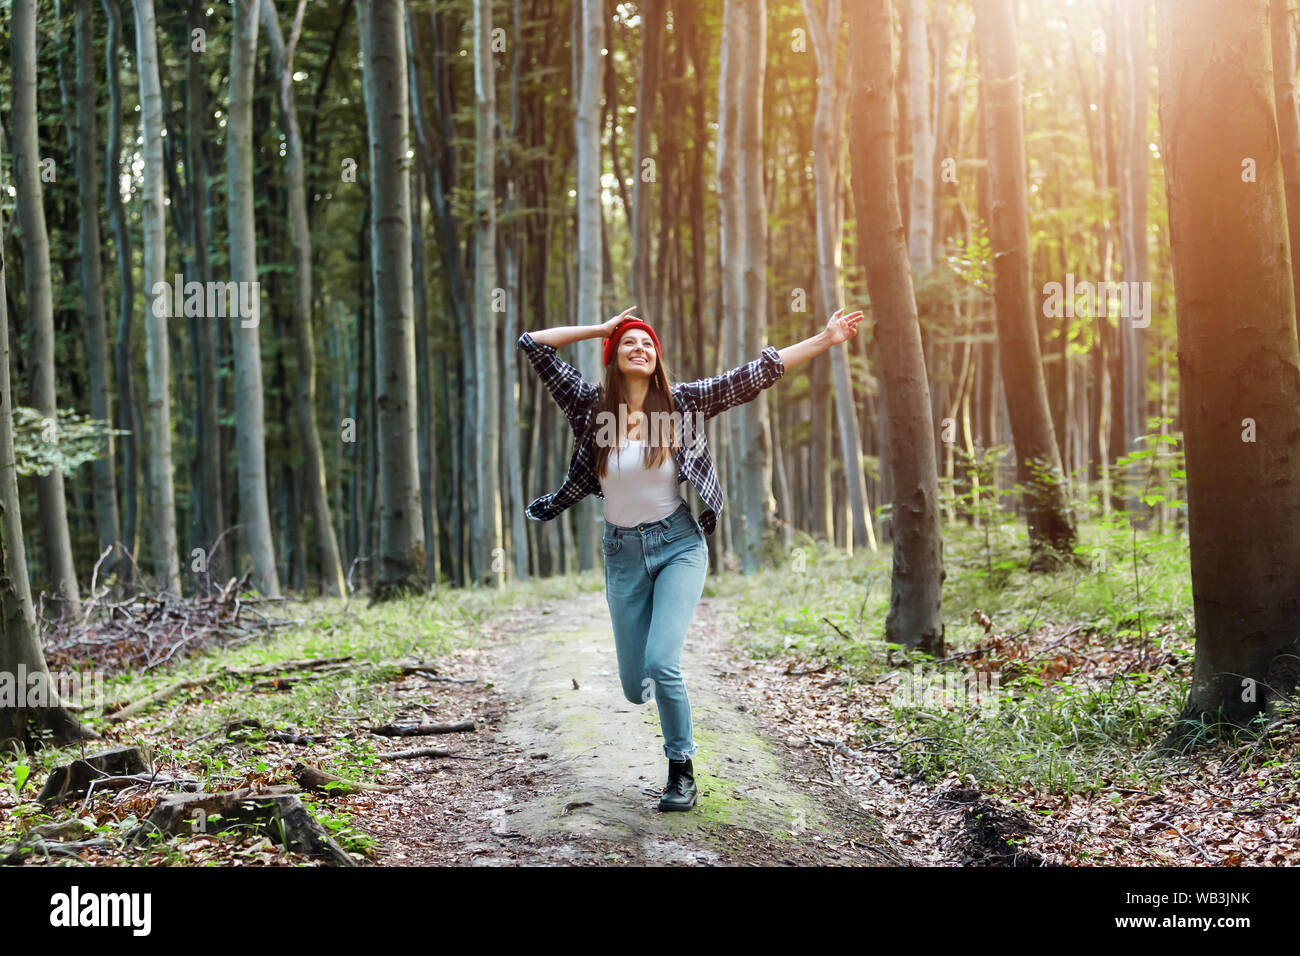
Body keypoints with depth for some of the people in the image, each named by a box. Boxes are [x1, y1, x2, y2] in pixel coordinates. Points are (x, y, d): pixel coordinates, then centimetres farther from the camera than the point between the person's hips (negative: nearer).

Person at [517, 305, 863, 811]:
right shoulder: (593, 406, -3)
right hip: (623, 553, 2)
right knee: (636, 688, 7)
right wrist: (601, 329, -2)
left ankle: (682, 770, 3)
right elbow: (534, 344, -5)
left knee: (662, 663, -19)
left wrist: (822, 340, -11)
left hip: (678, 545, -2)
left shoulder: (680, 402, -4)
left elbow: (755, 374, -8)